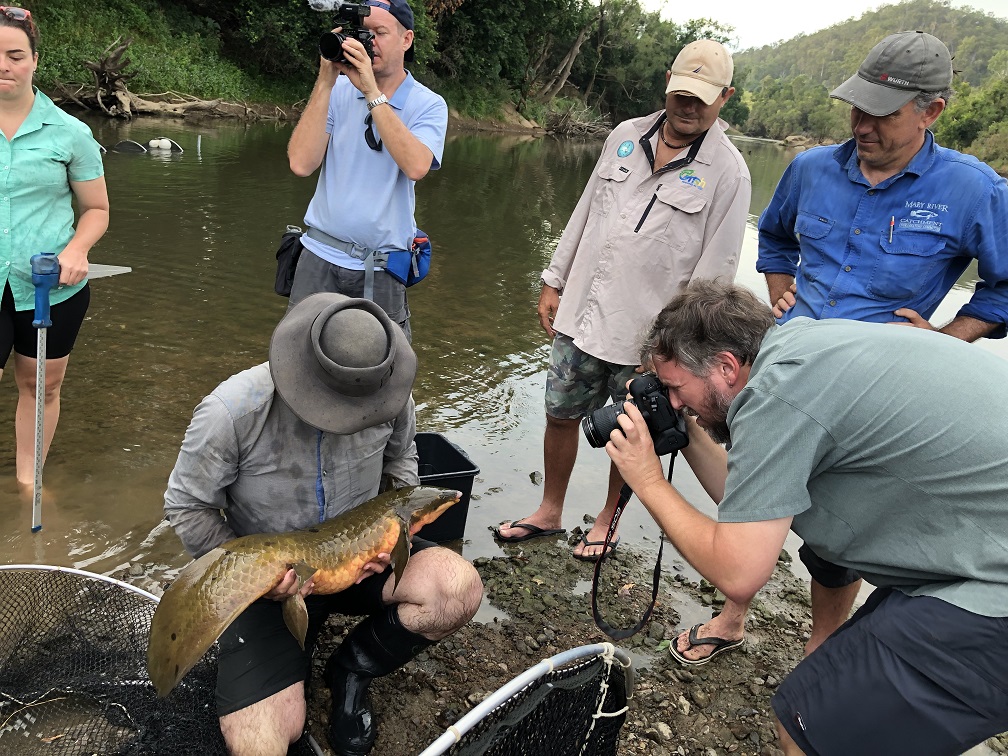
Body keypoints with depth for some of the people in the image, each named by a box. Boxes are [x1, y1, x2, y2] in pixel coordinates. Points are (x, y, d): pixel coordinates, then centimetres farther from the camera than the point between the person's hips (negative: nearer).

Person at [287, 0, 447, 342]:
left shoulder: (428, 105, -3)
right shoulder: (338, 92, 1)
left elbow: (416, 166, -24)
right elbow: (301, 164, -12)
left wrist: (372, 93, -21)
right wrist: (325, 82, -14)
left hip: (381, 266, -1)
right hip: (321, 256, 2)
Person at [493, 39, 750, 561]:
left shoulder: (727, 173, -8)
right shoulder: (625, 137, 6)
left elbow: (715, 269, -10)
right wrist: (554, 281, 12)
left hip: (646, 335, -4)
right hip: (580, 315, 5)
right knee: (560, 415, 13)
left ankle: (606, 519, 35)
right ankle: (549, 512, 33)